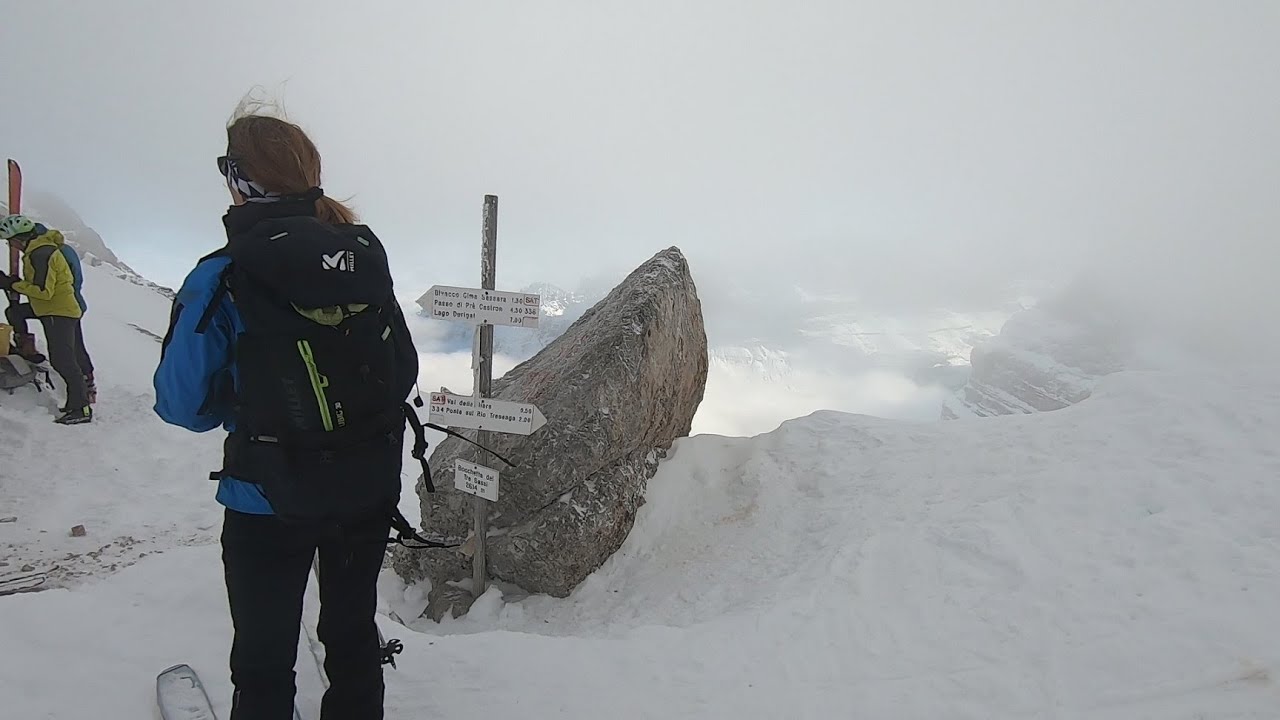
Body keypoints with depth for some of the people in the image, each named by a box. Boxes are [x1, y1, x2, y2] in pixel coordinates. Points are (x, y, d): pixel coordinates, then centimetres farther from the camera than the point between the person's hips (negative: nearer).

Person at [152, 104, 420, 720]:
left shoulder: (220, 279, -16)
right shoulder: (368, 259, -4)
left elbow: (182, 403, -11)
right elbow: (405, 373, 2)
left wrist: (244, 404, 9)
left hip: (270, 500, -4)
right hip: (371, 487, 4)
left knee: (264, 653, 16)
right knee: (353, 630, 24)